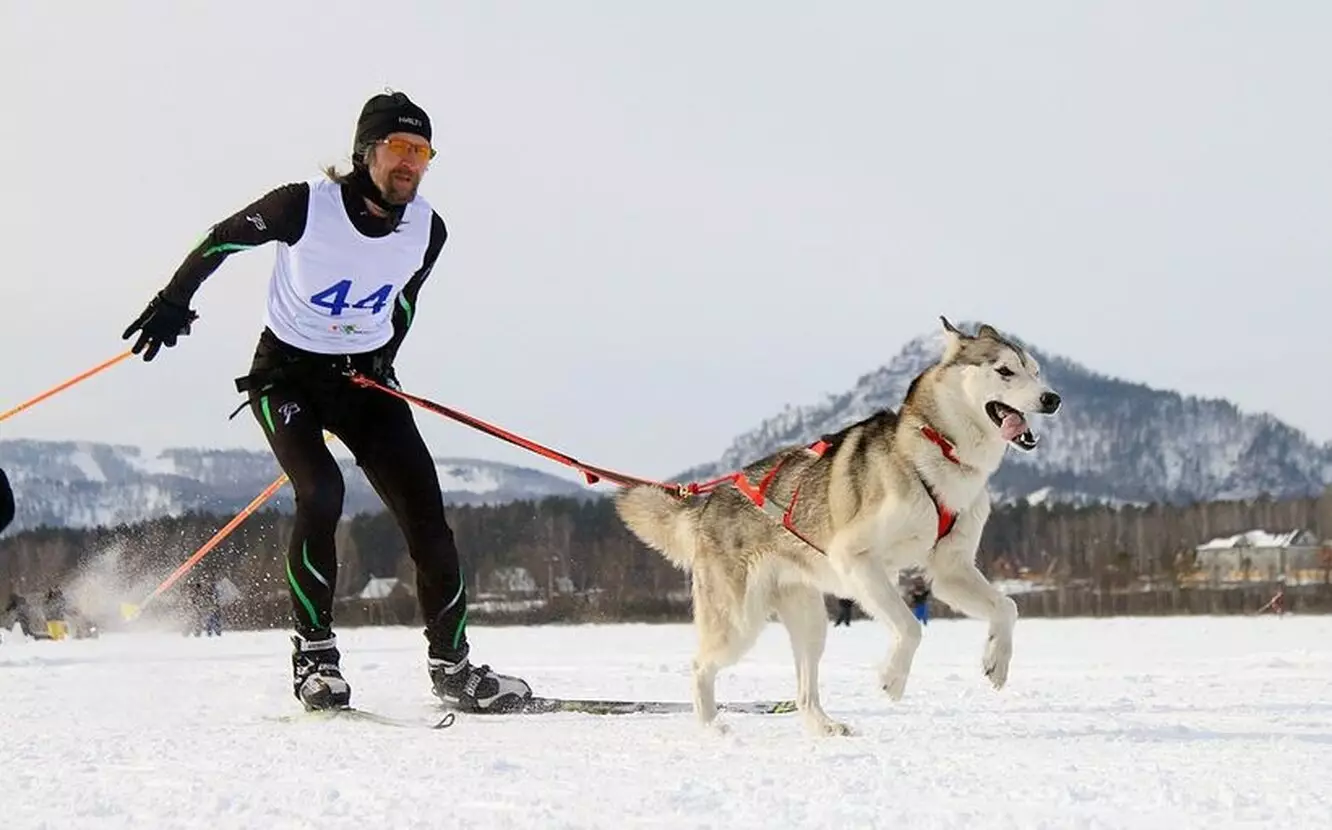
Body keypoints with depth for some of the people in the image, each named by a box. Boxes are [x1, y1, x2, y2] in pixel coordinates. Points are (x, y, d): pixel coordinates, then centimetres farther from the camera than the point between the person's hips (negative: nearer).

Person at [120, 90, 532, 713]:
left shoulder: (427, 230, -7)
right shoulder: (306, 206, -19)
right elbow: (223, 239, -3)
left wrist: (381, 360, 10)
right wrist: (174, 301, 0)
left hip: (364, 380, 4)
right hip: (286, 373, -4)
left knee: (424, 510, -6)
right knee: (321, 495, -26)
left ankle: (451, 664, 6)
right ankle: (314, 654, -12)